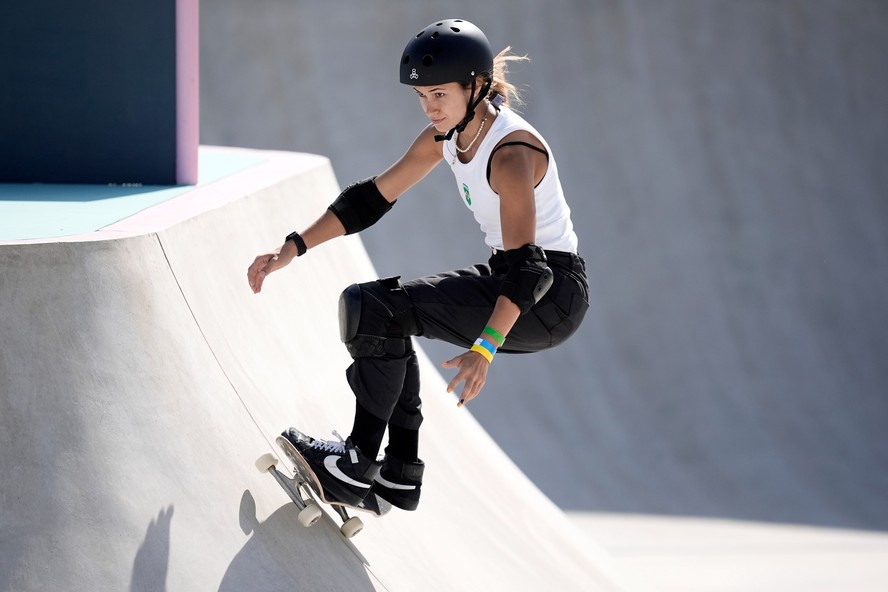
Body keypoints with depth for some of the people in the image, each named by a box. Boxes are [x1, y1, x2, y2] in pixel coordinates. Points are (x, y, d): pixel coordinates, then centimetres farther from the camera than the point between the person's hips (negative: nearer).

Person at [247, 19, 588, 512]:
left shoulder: (511, 152, -24)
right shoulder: (444, 138, 2)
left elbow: (526, 269, -33)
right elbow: (371, 198, 9)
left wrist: (484, 348, -44)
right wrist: (292, 249, 2)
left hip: (551, 292, -9)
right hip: (505, 278, 9)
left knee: (380, 307, -18)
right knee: (370, 302, 12)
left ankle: (358, 466, -11)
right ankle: (400, 472, 11)